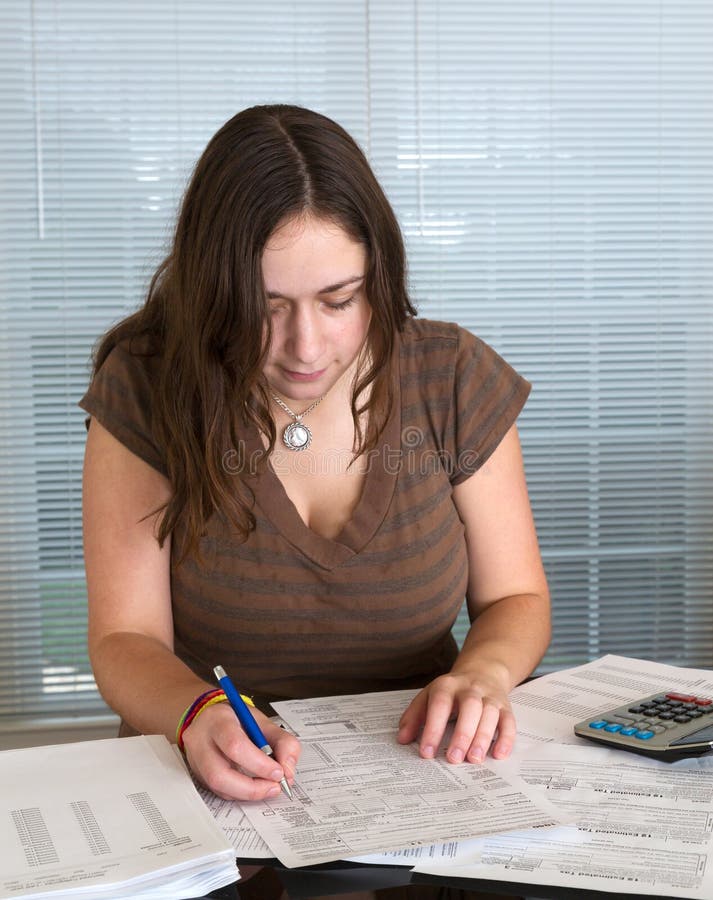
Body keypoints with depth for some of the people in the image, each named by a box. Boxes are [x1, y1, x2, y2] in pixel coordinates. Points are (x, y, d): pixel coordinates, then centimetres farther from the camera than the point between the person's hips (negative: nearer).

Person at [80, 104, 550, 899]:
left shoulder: (453, 378, -3)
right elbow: (125, 640, -7)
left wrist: (483, 672, -18)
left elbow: (514, 599, 5)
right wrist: (197, 714, -30)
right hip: (215, 784, -1)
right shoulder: (147, 392, -7)